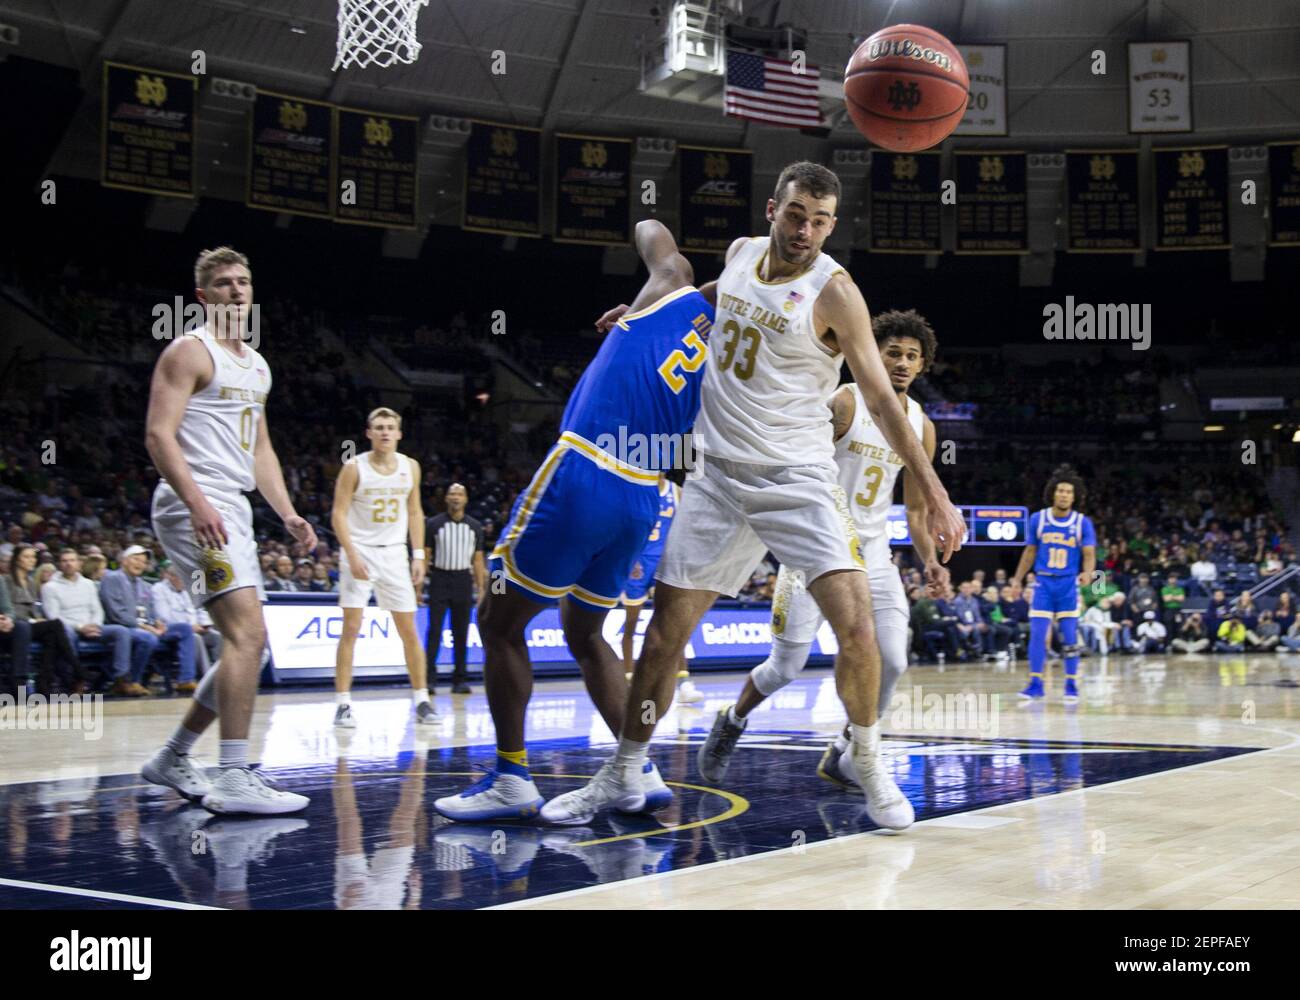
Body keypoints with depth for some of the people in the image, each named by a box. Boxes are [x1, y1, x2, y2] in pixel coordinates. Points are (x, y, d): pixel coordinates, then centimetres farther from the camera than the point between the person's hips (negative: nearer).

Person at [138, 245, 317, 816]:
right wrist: (197, 502, -27)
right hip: (196, 506, -10)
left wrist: (287, 513, 13)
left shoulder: (256, 365, 21)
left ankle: (172, 758, 22)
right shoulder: (190, 352, -5)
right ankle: (235, 780, -20)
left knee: (246, 642, 11)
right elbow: (158, 433, -15)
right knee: (248, 633, -20)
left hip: (233, 509, 10)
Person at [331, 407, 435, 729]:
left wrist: (418, 555, 3)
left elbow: (414, 512, 11)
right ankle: (342, 704, -2)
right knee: (351, 629, -7)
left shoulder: (410, 467, 5)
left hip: (394, 552, 4)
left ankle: (421, 701, 11)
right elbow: (339, 513, -9)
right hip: (360, 551, -3)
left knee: (409, 631, 4)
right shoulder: (354, 467, -7)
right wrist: (352, 555, -18)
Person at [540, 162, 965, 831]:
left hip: (798, 478, -4)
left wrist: (932, 492, -15)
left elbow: (881, 401, -11)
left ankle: (868, 763, 6)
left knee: (855, 624, -18)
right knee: (667, 626, 3)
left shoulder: (833, 292, -12)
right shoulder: (741, 253, 4)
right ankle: (624, 774, 18)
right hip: (718, 474, 4)